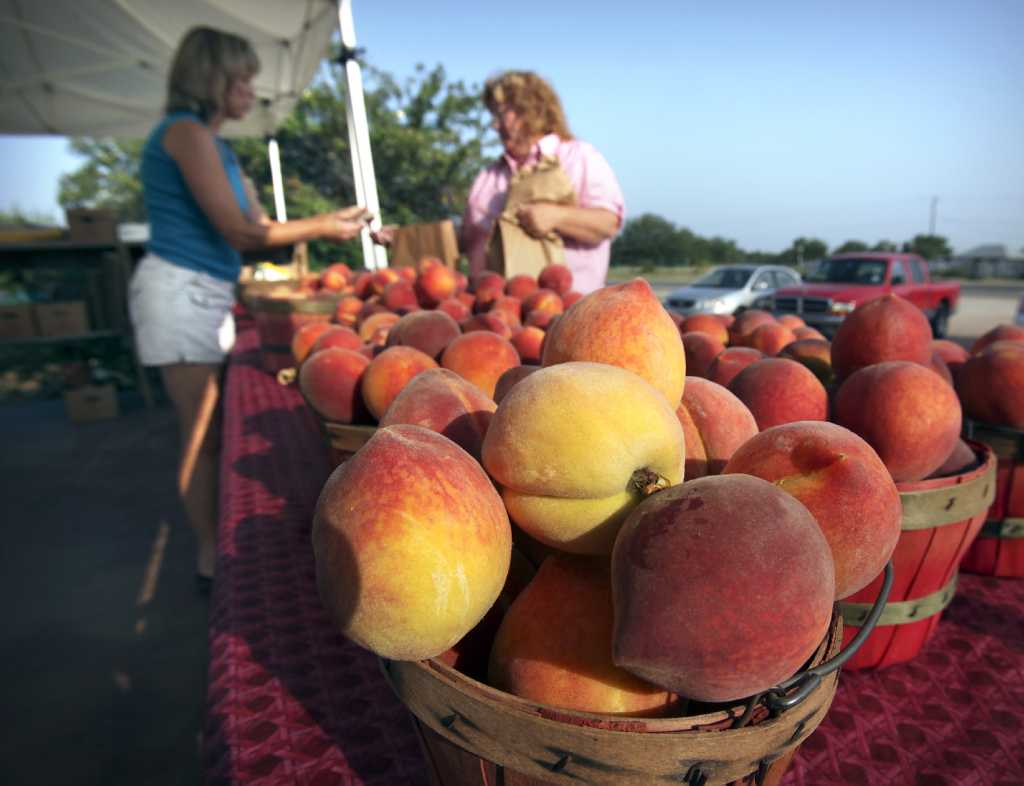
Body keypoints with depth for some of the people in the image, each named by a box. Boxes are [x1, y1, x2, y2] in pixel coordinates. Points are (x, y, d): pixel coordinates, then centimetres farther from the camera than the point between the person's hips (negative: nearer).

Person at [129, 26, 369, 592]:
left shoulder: (212, 144, 18)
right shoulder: (187, 132, -10)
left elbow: (253, 227, 13)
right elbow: (239, 232, -15)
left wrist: (327, 222, 8)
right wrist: (322, 228, -6)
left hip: (207, 294, 9)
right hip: (182, 293, -9)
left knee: (217, 429, 11)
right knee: (204, 434, -3)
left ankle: (219, 545, 24)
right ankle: (212, 557, 11)